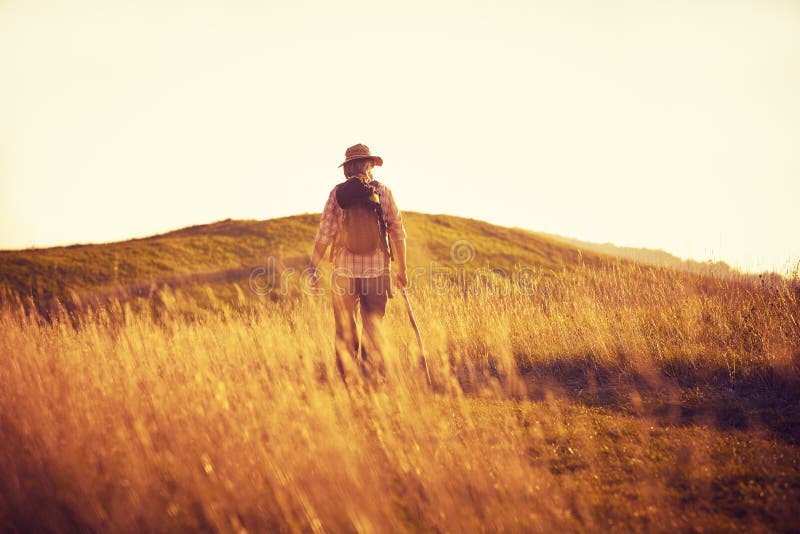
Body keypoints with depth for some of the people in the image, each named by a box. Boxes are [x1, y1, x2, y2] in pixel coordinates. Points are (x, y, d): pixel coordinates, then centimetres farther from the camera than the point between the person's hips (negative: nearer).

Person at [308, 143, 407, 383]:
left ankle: (347, 379, 9)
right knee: (374, 329, 7)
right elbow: (398, 232, 1)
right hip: (377, 270, 0)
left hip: (344, 270, 0)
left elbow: (325, 233, -5)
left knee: (345, 331, 8)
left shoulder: (337, 193, -1)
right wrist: (402, 269, 9)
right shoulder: (382, 192, 0)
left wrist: (313, 266, 3)